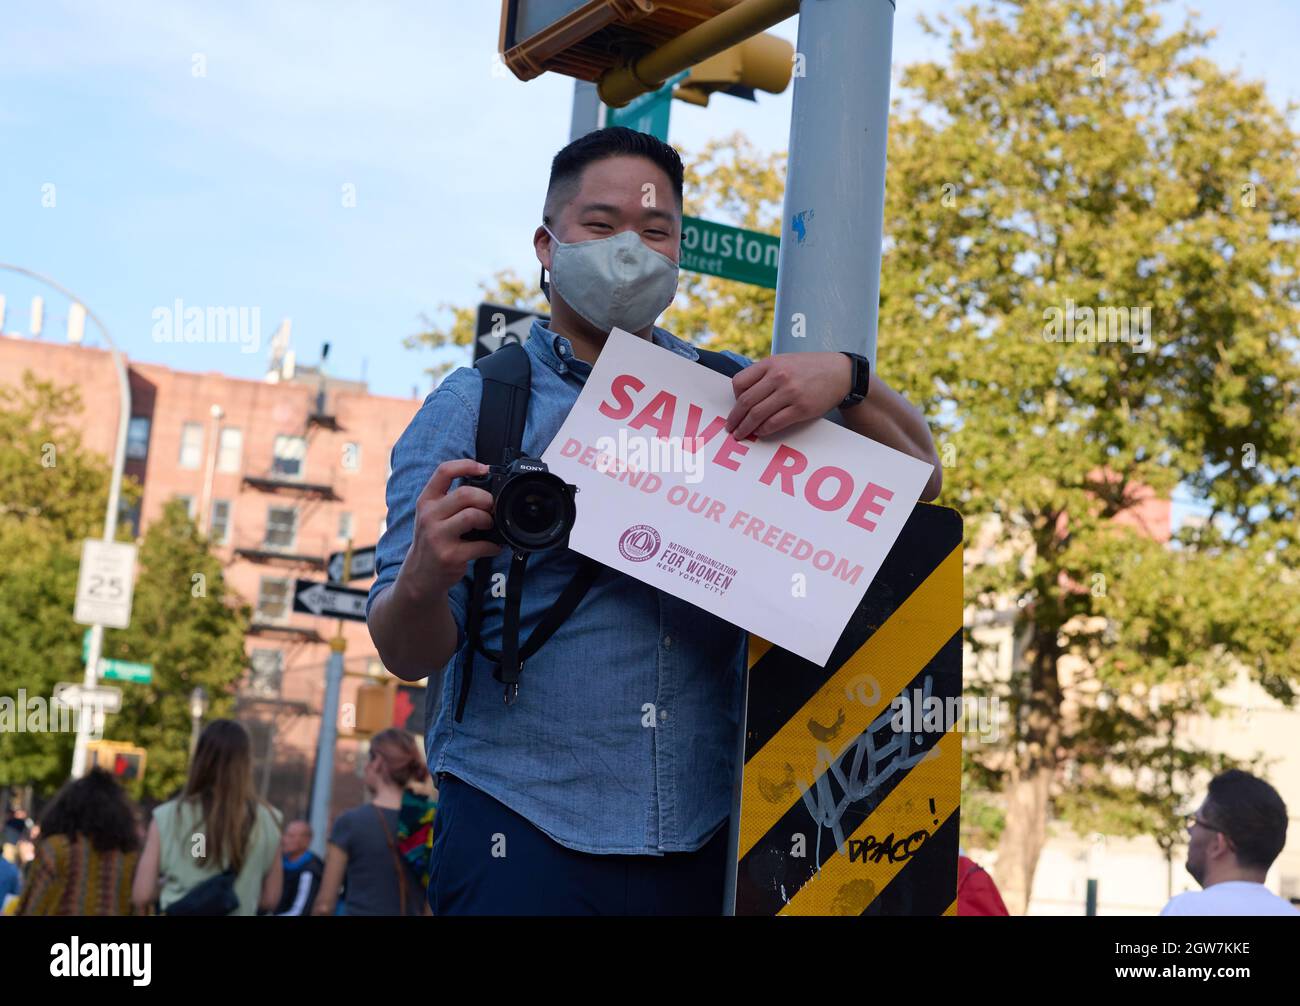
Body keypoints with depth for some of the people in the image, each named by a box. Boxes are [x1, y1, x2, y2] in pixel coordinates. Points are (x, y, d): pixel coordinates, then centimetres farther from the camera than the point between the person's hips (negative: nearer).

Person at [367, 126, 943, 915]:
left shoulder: (734, 395, 11)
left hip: (704, 841, 3)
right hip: (524, 835, -2)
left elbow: (919, 474, 7)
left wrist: (845, 378, -12)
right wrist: (425, 579, -26)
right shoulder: (473, 407, 2)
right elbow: (408, 653, -3)